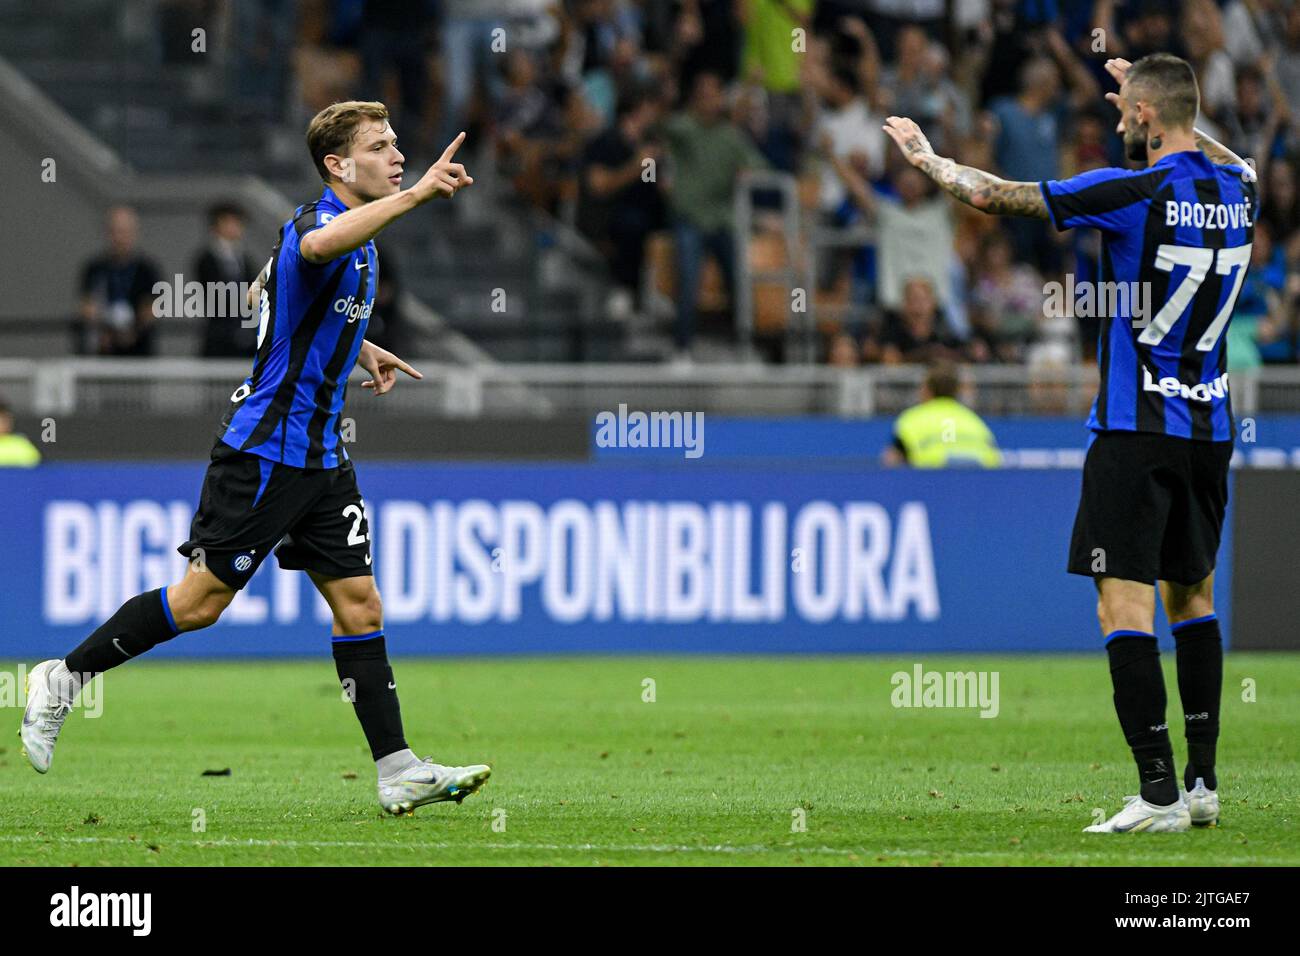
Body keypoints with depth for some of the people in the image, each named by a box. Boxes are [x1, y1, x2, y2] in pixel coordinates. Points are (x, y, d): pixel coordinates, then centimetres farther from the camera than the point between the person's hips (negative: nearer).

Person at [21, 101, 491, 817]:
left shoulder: (353, 231, 13)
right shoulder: (316, 220, -17)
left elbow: (270, 292, 31)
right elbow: (319, 248, -46)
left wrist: (357, 348, 27)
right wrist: (416, 194, -55)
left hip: (319, 455, 9)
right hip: (264, 451, -9)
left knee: (359, 603, 3)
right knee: (200, 602, -3)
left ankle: (396, 771, 1)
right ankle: (65, 677, 12)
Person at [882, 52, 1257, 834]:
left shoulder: (1135, 193, -15)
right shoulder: (1239, 188, 3)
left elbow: (995, 196, -10)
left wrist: (926, 156, 8)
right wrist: (1151, 98, 41)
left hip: (1137, 429, -7)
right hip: (1210, 425, 7)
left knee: (1125, 604, -7)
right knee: (1192, 594, 18)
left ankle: (1160, 792, -14)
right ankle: (1204, 783, 18)